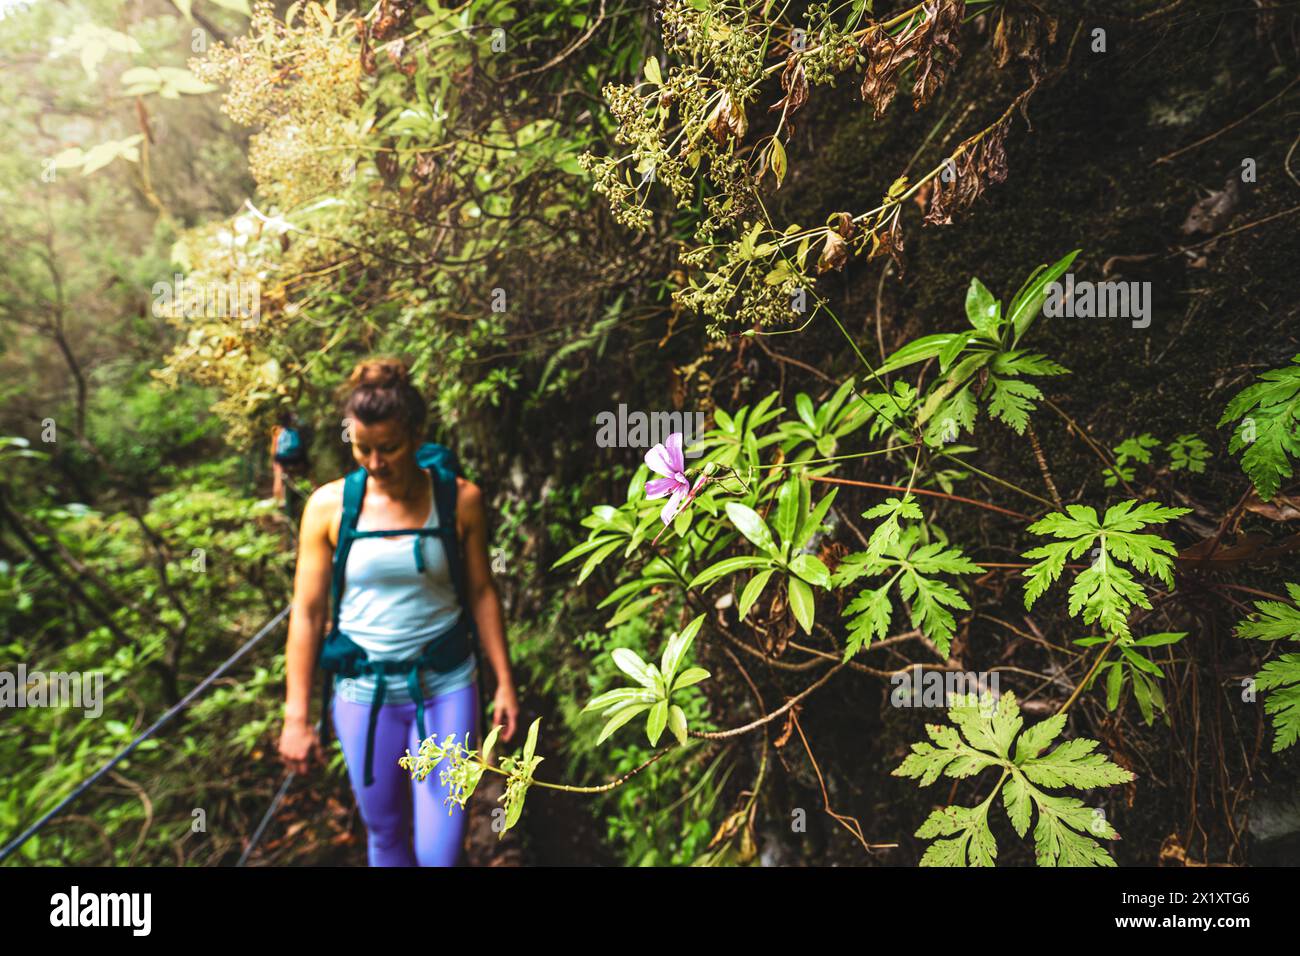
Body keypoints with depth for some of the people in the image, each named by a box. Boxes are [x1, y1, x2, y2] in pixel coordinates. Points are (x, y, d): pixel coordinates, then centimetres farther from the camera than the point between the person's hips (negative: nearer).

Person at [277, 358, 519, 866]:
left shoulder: (460, 499, -7)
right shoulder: (328, 506, -7)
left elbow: (482, 593, 1)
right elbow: (307, 613, -3)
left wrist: (504, 681, 2)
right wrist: (296, 716, -3)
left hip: (446, 688, -1)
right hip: (363, 692, 1)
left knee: (440, 849, 0)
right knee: (385, 834, 14)